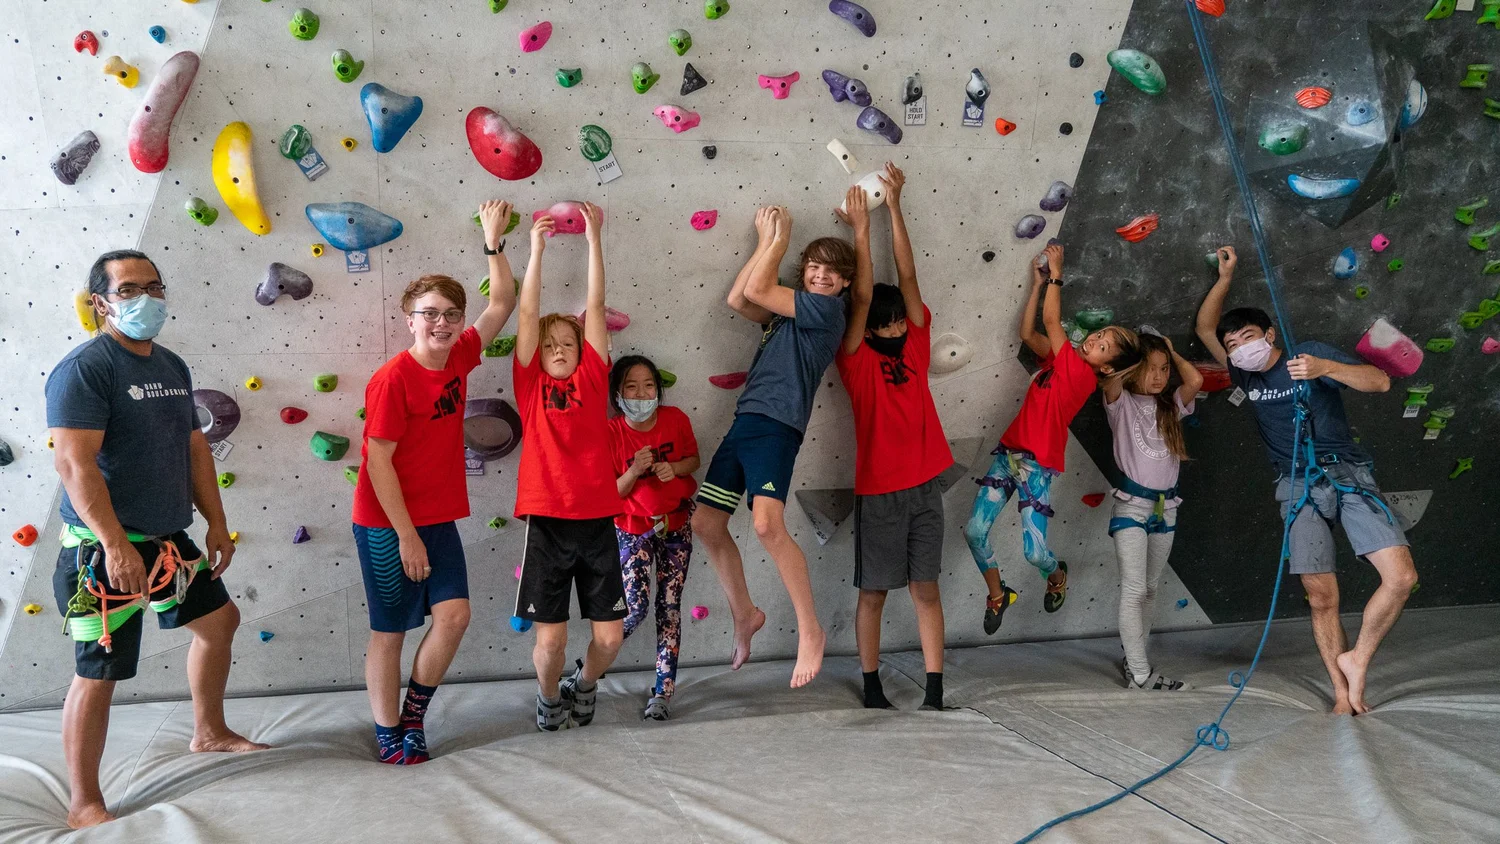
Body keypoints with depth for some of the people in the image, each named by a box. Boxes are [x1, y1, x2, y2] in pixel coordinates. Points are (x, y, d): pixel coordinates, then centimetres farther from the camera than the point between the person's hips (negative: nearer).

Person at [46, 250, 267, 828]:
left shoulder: (172, 367, 10)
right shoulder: (84, 369, -16)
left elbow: (194, 447, 16)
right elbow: (75, 463, -24)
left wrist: (216, 521, 12)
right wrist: (115, 545, -29)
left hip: (168, 539, 9)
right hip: (104, 547, -9)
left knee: (219, 618, 22)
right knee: (98, 673, -2)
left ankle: (209, 732, 43)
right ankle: (84, 805, 12)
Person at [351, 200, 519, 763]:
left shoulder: (459, 360, 1)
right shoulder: (393, 378, -17)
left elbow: (503, 304, 12)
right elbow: (377, 461, -17)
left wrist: (494, 241, 8)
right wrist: (406, 535, -17)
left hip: (438, 517, 6)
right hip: (387, 524, -6)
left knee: (454, 614, -2)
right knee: (391, 629, 4)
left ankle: (414, 709, 19)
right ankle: (389, 733, 20)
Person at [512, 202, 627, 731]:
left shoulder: (592, 380, 7)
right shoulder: (530, 384, 4)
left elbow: (595, 307, 4)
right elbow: (528, 314, -2)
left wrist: (594, 239, 2)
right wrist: (537, 247, -4)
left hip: (597, 519, 2)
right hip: (547, 522, -2)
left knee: (610, 635, 4)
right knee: (550, 637, 0)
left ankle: (585, 682, 36)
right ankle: (549, 696, 31)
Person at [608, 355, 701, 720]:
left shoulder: (675, 419, -10)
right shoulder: (612, 433, -15)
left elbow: (693, 459, 6)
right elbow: (611, 493, -10)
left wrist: (674, 468, -16)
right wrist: (634, 472, -29)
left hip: (677, 522, 2)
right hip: (635, 526, -2)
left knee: (670, 606, 4)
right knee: (635, 608, -11)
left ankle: (664, 690, 13)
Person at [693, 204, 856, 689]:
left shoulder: (827, 308, -4)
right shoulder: (790, 309, 22)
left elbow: (756, 290, -7)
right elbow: (738, 299, 12)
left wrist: (778, 239, 8)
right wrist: (767, 241, 14)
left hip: (776, 425, -9)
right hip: (746, 422, 9)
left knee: (767, 524, -27)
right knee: (706, 523, 9)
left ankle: (810, 630, -14)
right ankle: (745, 614, 26)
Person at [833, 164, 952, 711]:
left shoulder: (916, 345, 4)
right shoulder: (855, 360, -5)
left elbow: (907, 278, -1)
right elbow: (862, 297, -13)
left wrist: (894, 206, -4)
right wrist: (861, 228, -9)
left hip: (924, 486, 3)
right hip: (878, 491, -3)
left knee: (926, 588, 7)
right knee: (874, 591, 7)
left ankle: (935, 693, 10)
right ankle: (872, 688, 20)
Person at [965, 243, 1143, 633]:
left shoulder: (1082, 374, -14)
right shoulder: (1062, 358, 7)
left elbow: (1051, 320, -13)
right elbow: (1027, 334, 2)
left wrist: (1056, 274, -6)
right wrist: (1038, 283, 1)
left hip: (1037, 465, -7)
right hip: (1010, 452, 7)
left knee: (1033, 552, -9)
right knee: (975, 531, -2)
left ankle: (1057, 575, 29)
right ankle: (998, 595, 21)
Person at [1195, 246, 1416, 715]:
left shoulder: (1309, 354, 1)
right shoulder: (1245, 377, 12)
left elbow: (1379, 381, -9)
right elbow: (1205, 328, 10)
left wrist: (1328, 368, -24)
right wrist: (1225, 278, 5)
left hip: (1349, 474, -2)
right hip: (1299, 487, 2)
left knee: (1401, 576, -16)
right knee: (1321, 597, -3)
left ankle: (1357, 660, 1)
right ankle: (1342, 694, 7)